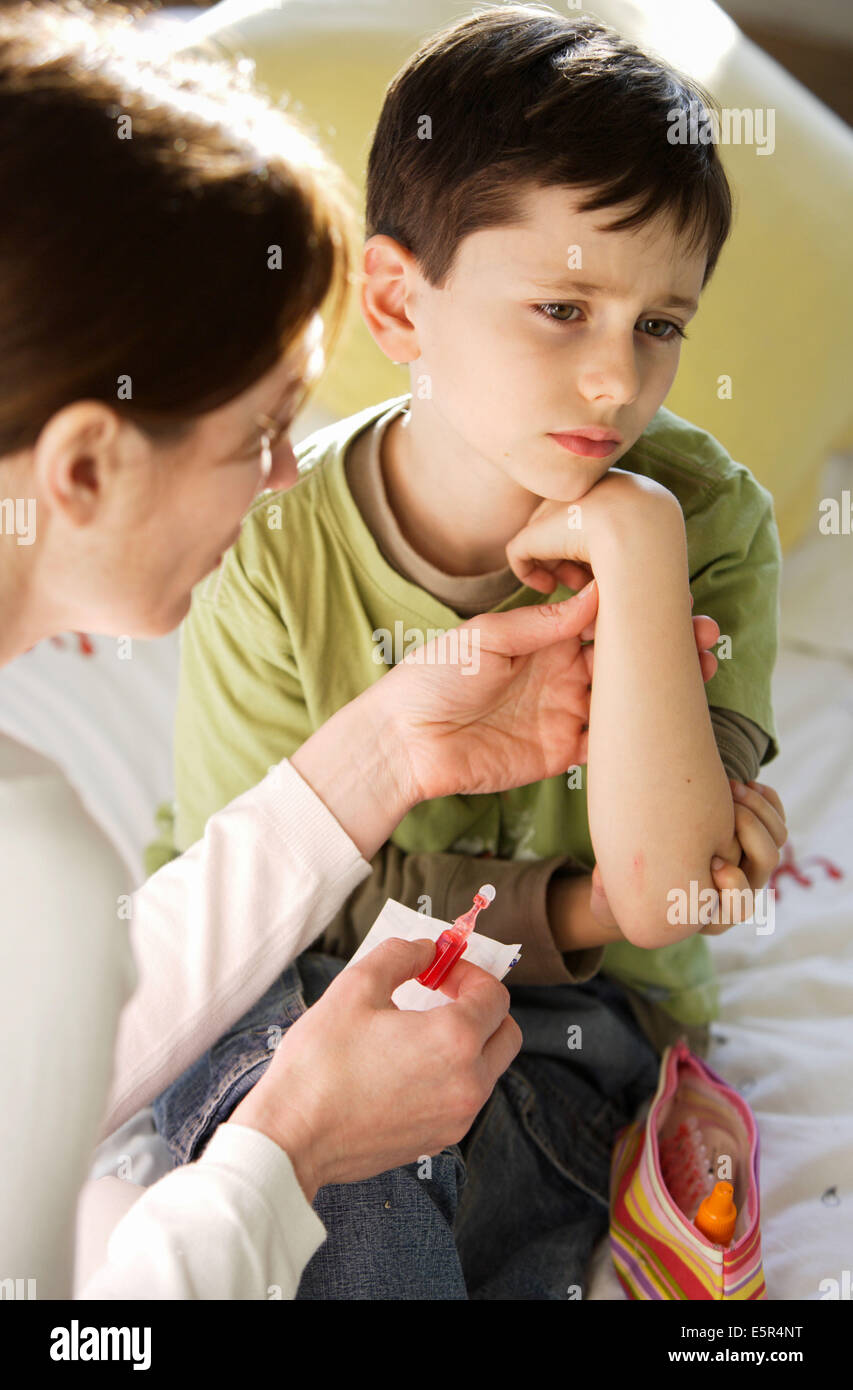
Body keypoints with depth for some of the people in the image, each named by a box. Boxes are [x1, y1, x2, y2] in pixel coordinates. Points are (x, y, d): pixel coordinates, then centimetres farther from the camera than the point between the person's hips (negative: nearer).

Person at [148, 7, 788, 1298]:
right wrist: (564, 908, -17)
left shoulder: (704, 514, -15)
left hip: (575, 1014, 0)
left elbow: (658, 896, -23)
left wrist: (636, 551, -30)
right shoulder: (273, 544, -15)